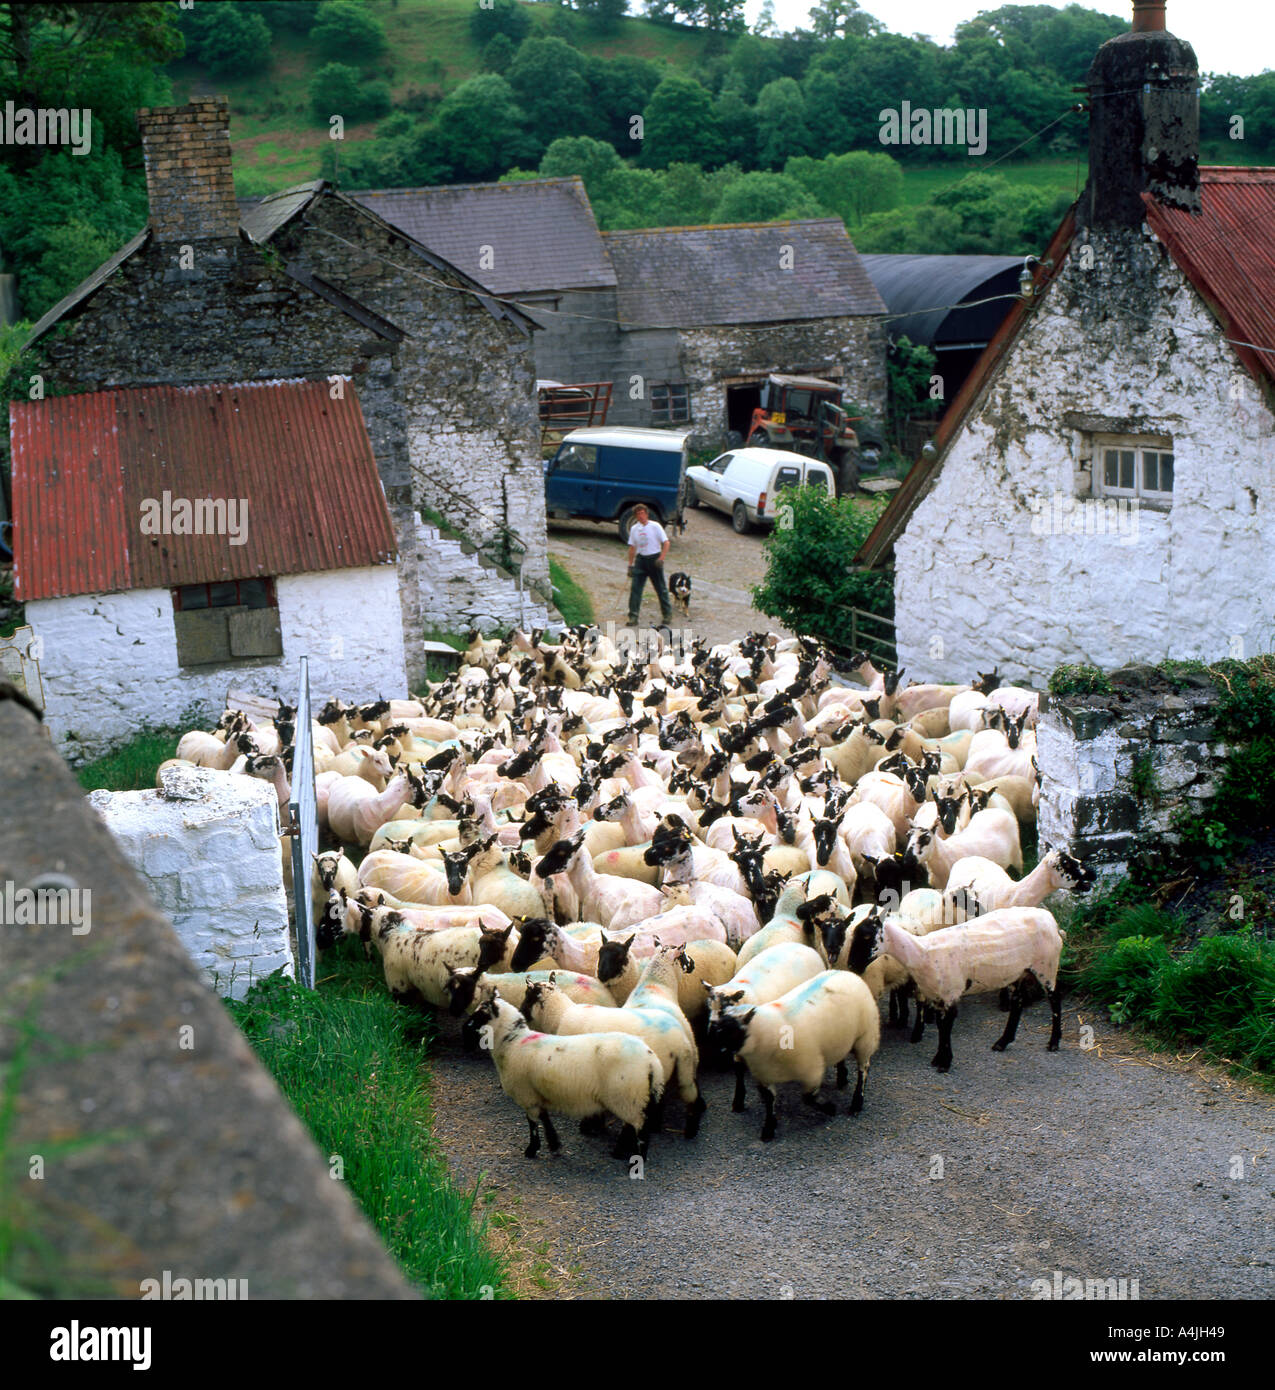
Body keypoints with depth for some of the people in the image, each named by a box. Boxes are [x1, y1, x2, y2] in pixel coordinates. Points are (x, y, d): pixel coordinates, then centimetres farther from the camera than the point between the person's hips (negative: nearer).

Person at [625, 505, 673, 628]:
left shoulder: (655, 526, -5)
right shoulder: (634, 529, 8)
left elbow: (666, 543, -6)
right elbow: (632, 547, 14)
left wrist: (661, 558, -17)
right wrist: (630, 565, 10)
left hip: (654, 559, -4)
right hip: (640, 559, 4)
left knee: (661, 588, 4)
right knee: (635, 588, -6)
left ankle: (667, 615, 17)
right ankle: (633, 617, -5)